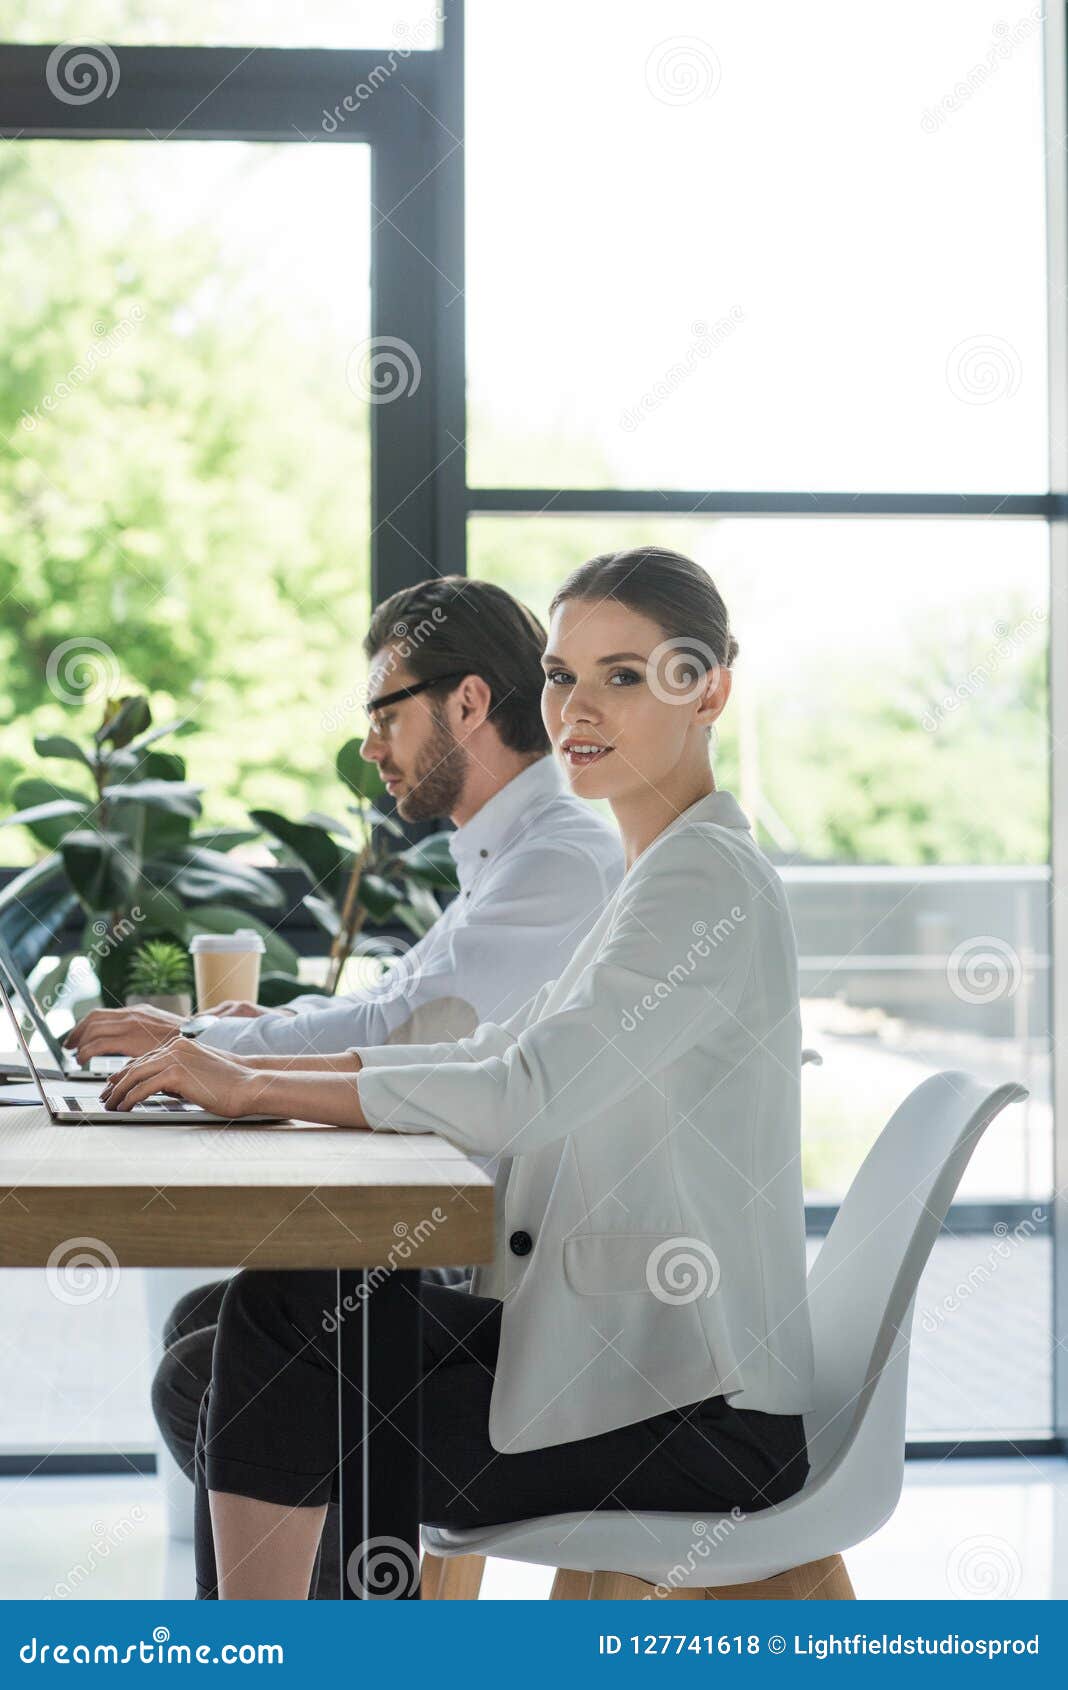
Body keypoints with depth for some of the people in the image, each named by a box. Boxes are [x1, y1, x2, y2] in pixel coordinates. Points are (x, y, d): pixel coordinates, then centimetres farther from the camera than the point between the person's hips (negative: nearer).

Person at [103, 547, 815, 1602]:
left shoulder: (707, 882, -16)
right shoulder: (666, 878, 17)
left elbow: (523, 1096, -25)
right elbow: (503, 1051, 17)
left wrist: (255, 1088, -18)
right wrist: (235, 1063, 7)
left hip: (693, 1422, -9)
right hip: (627, 1351, 9)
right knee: (277, 1311, 1)